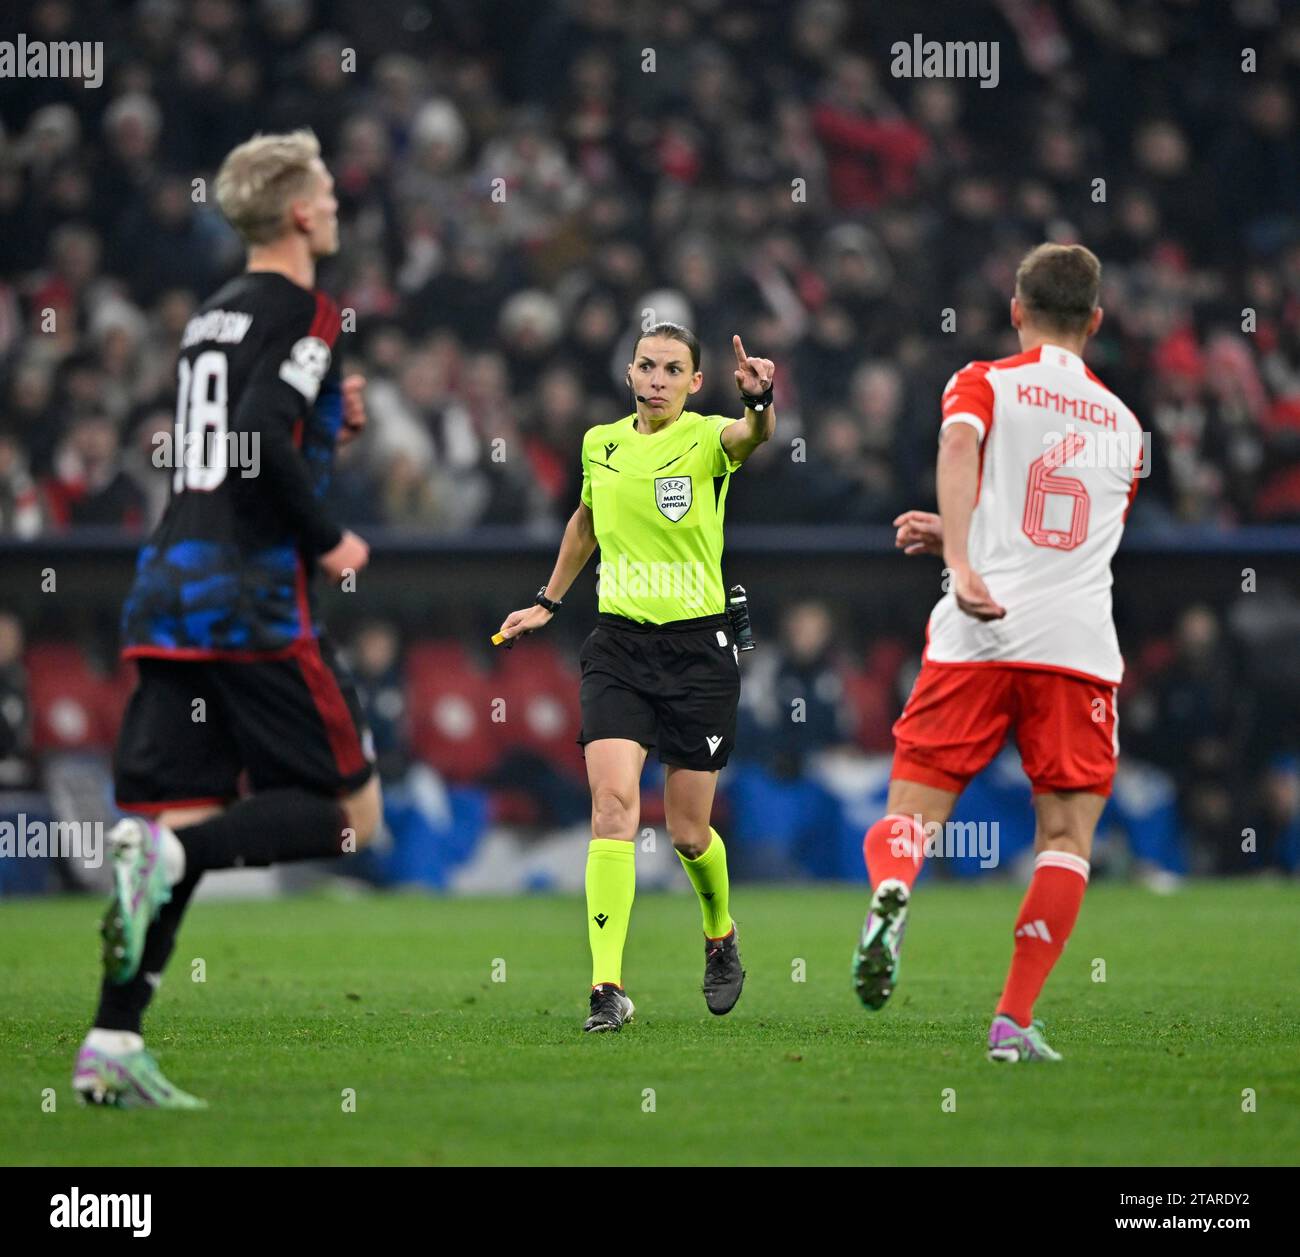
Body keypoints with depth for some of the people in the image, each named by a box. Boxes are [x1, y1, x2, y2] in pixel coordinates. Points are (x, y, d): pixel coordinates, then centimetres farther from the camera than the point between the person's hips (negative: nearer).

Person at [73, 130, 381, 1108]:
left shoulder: (211, 319, 20)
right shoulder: (303, 311, -6)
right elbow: (260, 441, -20)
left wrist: (328, 420, 21)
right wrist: (328, 542, -10)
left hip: (169, 590, 8)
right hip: (254, 601, -8)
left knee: (179, 817, 5)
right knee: (349, 811, 1)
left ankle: (112, 1045, -5)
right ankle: (167, 852, -22)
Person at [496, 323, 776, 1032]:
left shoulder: (708, 440, -7)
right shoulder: (600, 443, 7)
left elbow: (753, 437, -32)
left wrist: (758, 401, -55)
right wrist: (548, 602, 32)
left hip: (699, 650, -3)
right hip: (618, 646, 3)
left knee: (687, 832, 4)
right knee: (613, 802, -17)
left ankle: (721, 935, 38)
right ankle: (607, 988, -20)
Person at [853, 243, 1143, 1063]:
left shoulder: (985, 383, 8)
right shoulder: (1125, 425, 21)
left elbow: (960, 444, -16)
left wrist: (963, 562, -26)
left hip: (978, 633, -2)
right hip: (1078, 647, 2)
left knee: (911, 813, 4)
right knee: (1066, 834, 6)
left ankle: (892, 890, -31)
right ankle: (1015, 1021, -4)